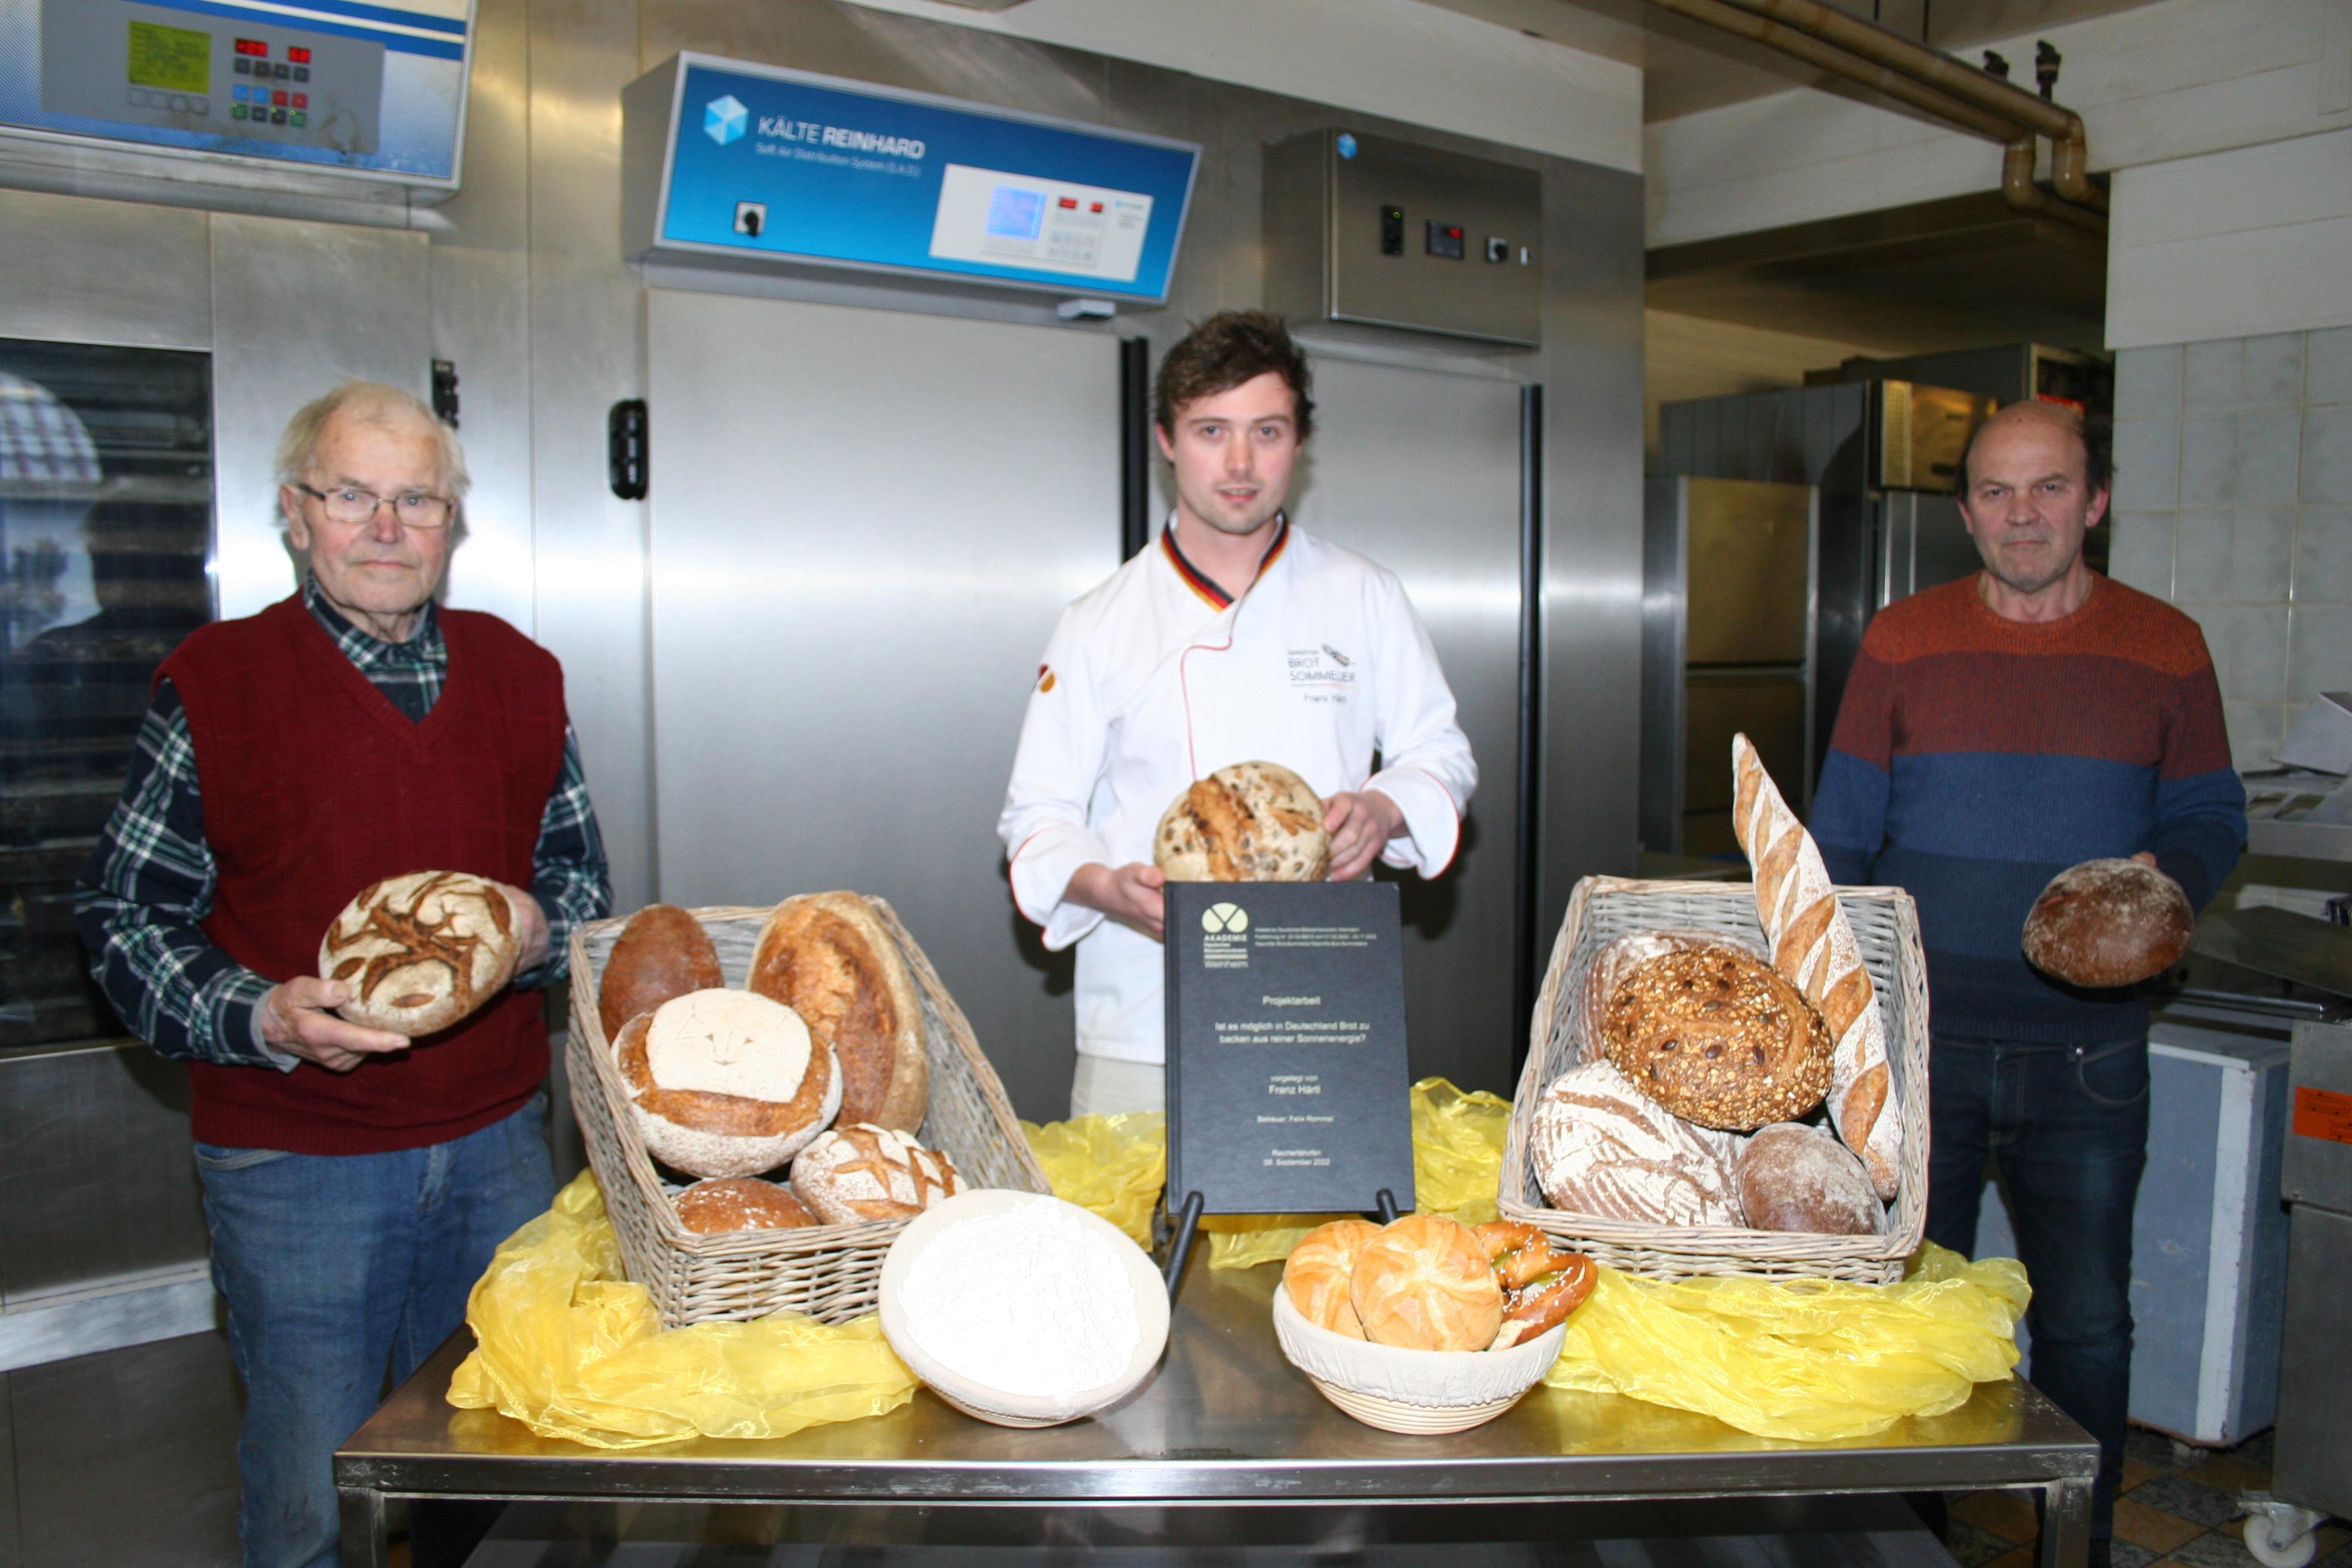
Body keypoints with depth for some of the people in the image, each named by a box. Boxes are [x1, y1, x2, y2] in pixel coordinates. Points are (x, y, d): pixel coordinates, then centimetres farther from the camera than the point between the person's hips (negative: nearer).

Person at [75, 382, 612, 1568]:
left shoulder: (519, 675, 5)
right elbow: (123, 918, -4)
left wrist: (540, 933, -8)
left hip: (498, 1138, 4)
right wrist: (263, 1018, -20)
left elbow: (579, 870, 14)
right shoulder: (212, 682, -5)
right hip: (293, 1156, -3)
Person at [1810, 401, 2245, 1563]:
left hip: (2084, 1046, 0)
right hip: (1919, 1033, 0)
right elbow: (1840, 836, 5)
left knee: (2085, 1325, 8)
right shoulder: (1902, 643, 2)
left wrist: (2169, 877, -12)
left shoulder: (2164, 649, 3)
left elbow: (2210, 815, 11)